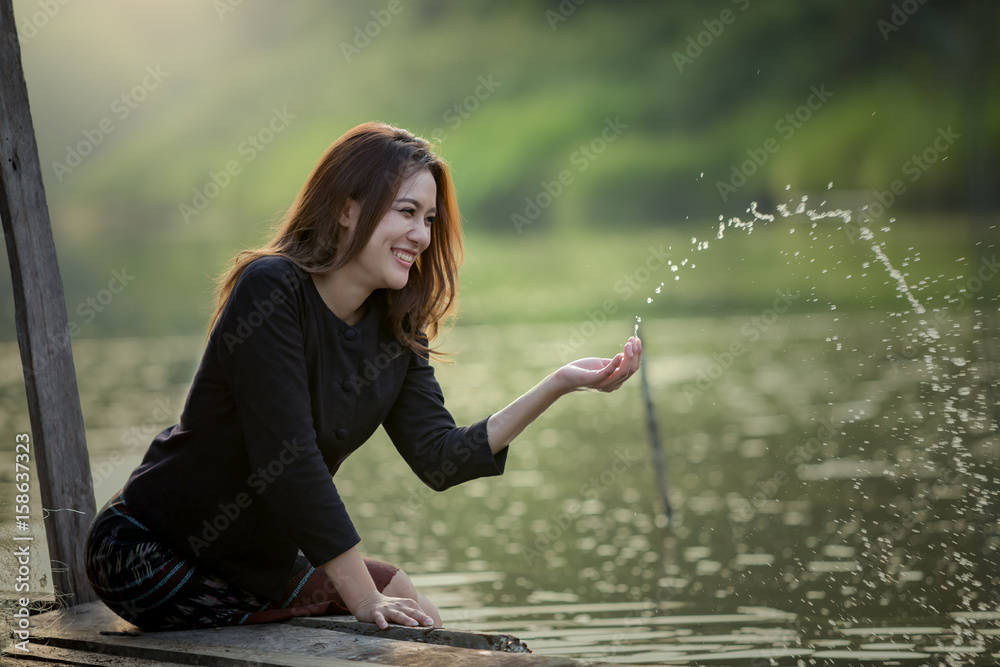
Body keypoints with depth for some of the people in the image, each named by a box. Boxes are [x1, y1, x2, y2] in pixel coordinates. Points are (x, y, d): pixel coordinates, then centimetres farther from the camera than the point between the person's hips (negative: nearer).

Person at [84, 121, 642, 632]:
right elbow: (286, 457, -26)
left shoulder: (396, 331, 1)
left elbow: (439, 458, -7)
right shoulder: (272, 288, -22)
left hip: (262, 562, 8)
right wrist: (363, 599, -24)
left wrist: (558, 385, -17)